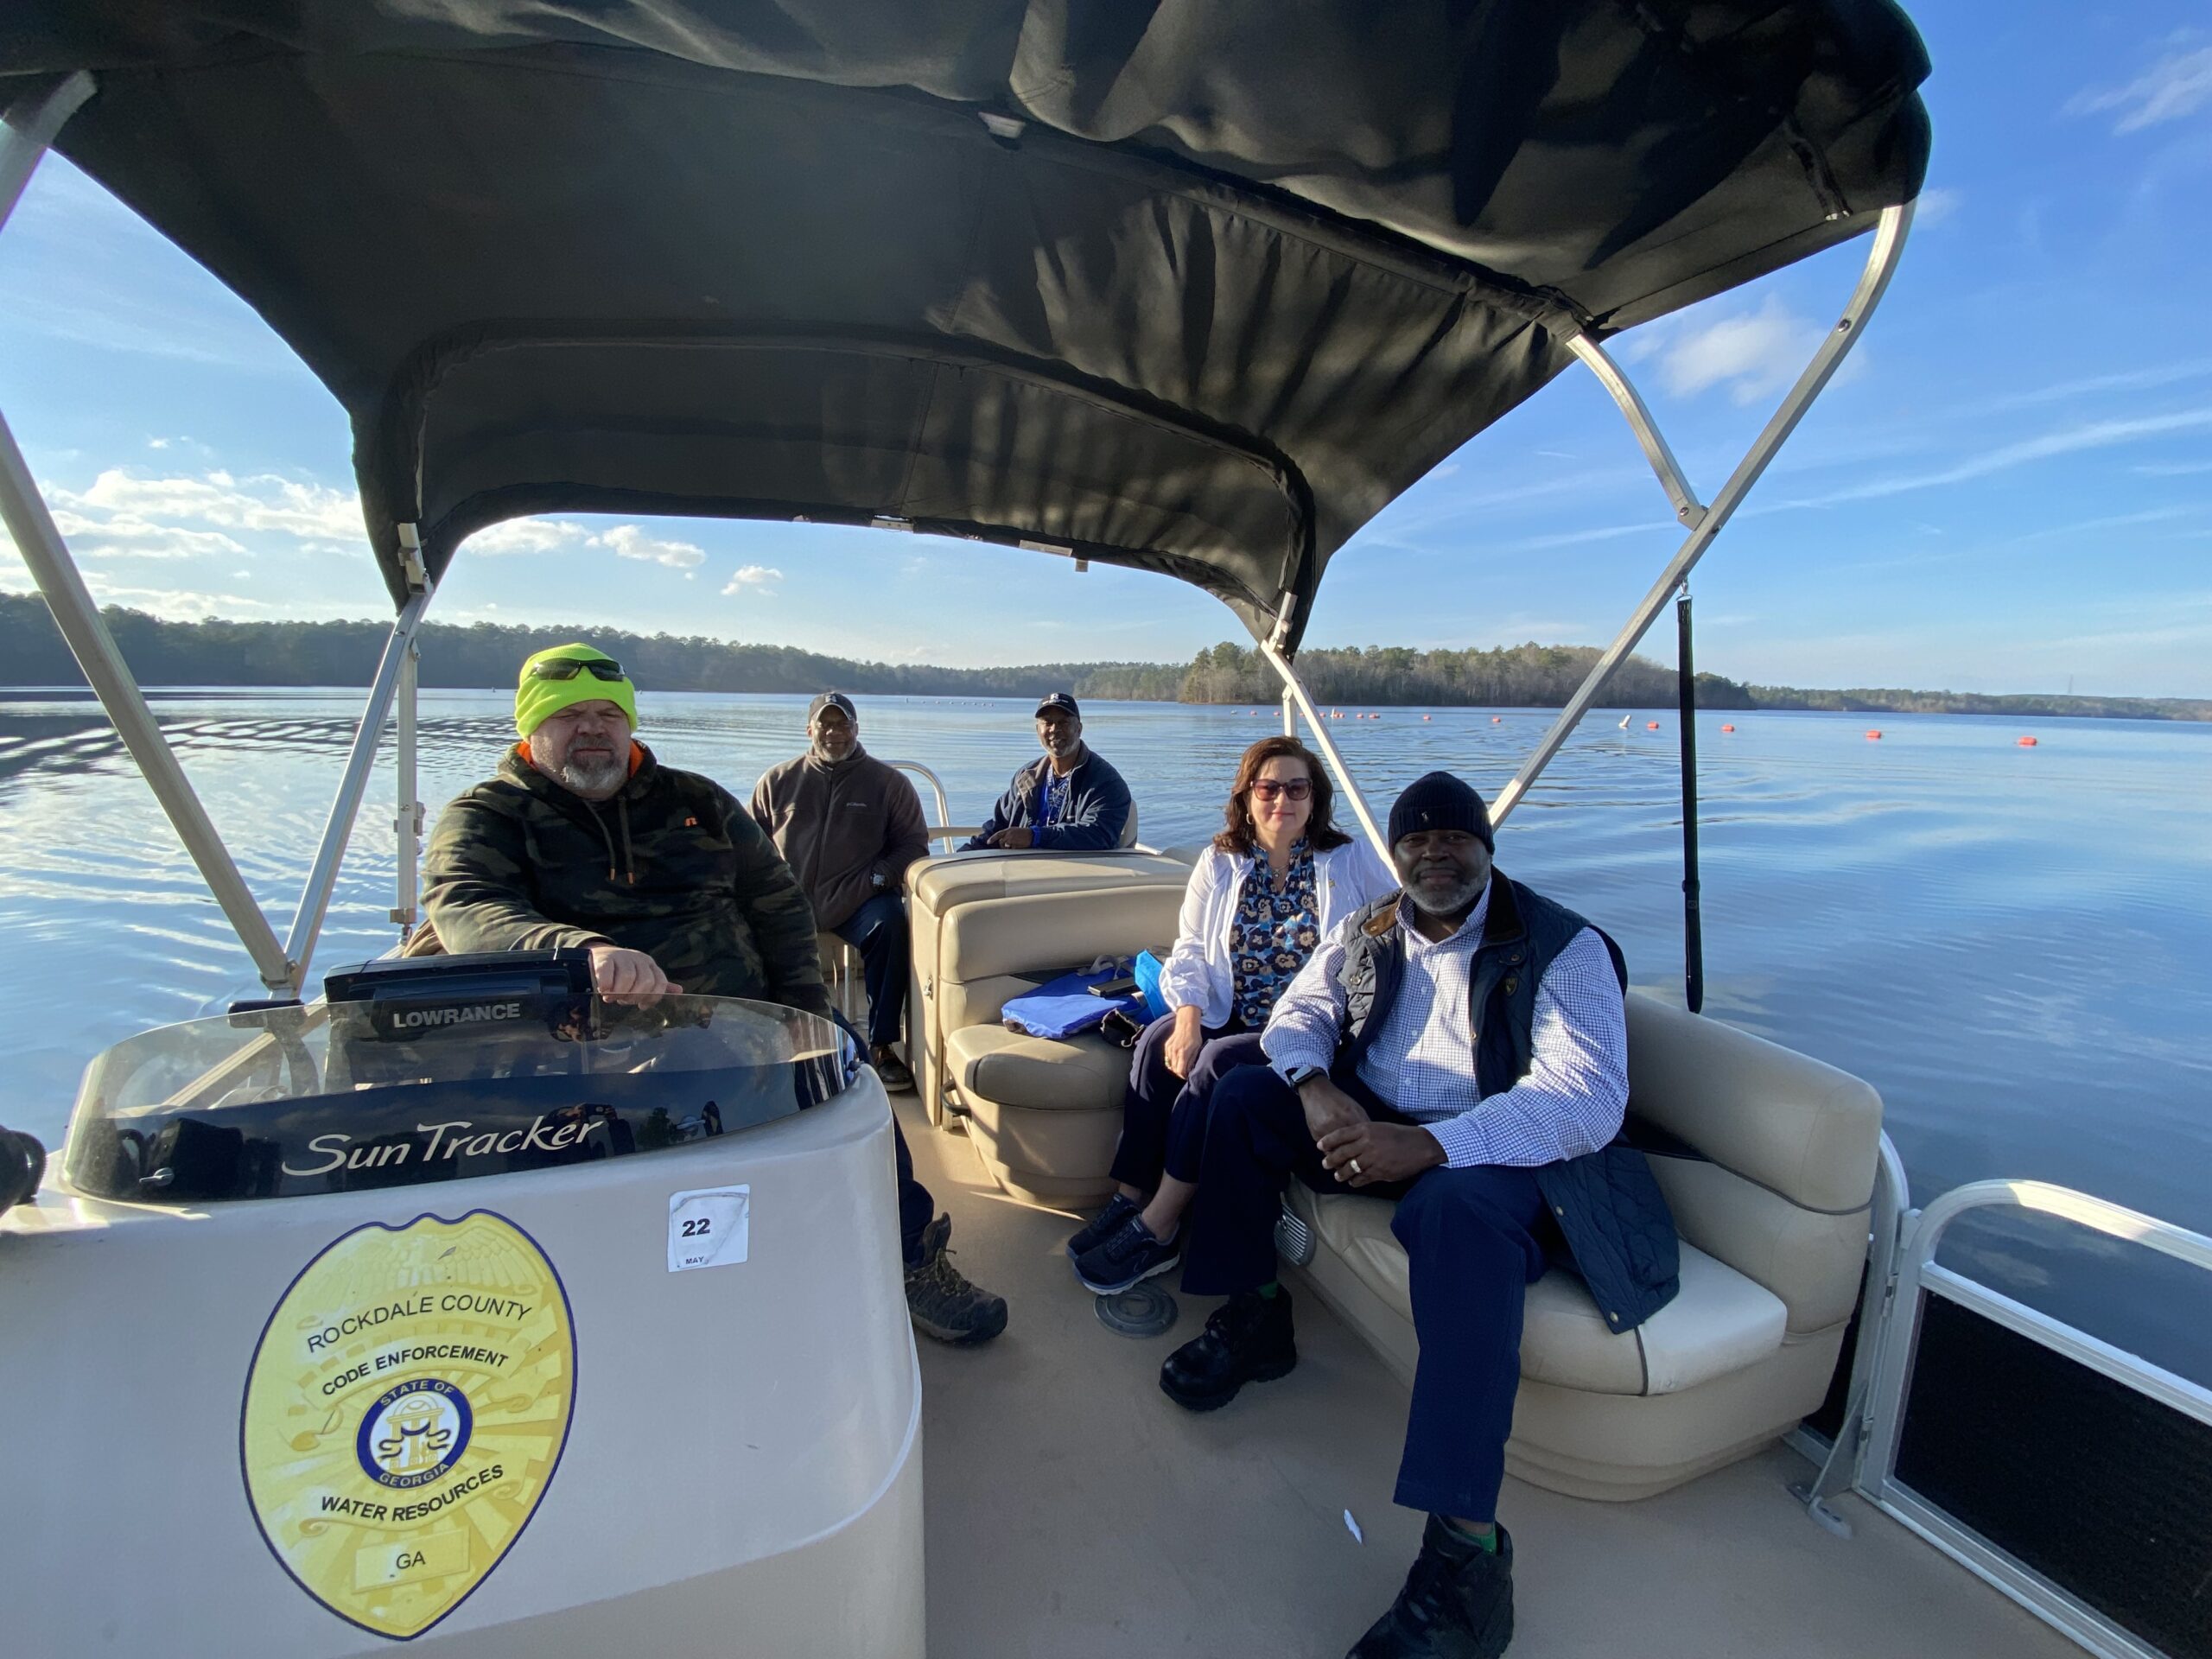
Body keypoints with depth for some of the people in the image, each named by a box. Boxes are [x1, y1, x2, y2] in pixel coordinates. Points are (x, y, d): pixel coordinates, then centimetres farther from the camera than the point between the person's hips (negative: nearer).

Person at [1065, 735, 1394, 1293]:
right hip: (1229, 1019, 3)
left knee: (1220, 1060, -29)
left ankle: (1156, 1229, -18)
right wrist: (1188, 1017, -15)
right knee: (1159, 1039, -25)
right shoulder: (1219, 863, 10)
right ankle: (1131, 1200, -16)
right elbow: (1188, 953, 5)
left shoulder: (1351, 860, 4)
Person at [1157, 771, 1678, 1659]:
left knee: (1459, 1209, -38)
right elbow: (1297, 1015, 8)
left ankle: (1465, 1553, -33)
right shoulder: (1365, 933, 8)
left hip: (1495, 1156, -5)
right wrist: (1315, 1088, -18)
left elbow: (1588, 1098, -22)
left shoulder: (1562, 947, -10)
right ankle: (1254, 1316, 3)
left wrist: (1430, 1145, -34)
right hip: (1372, 1129, 6)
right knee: (1245, 1093, -9)